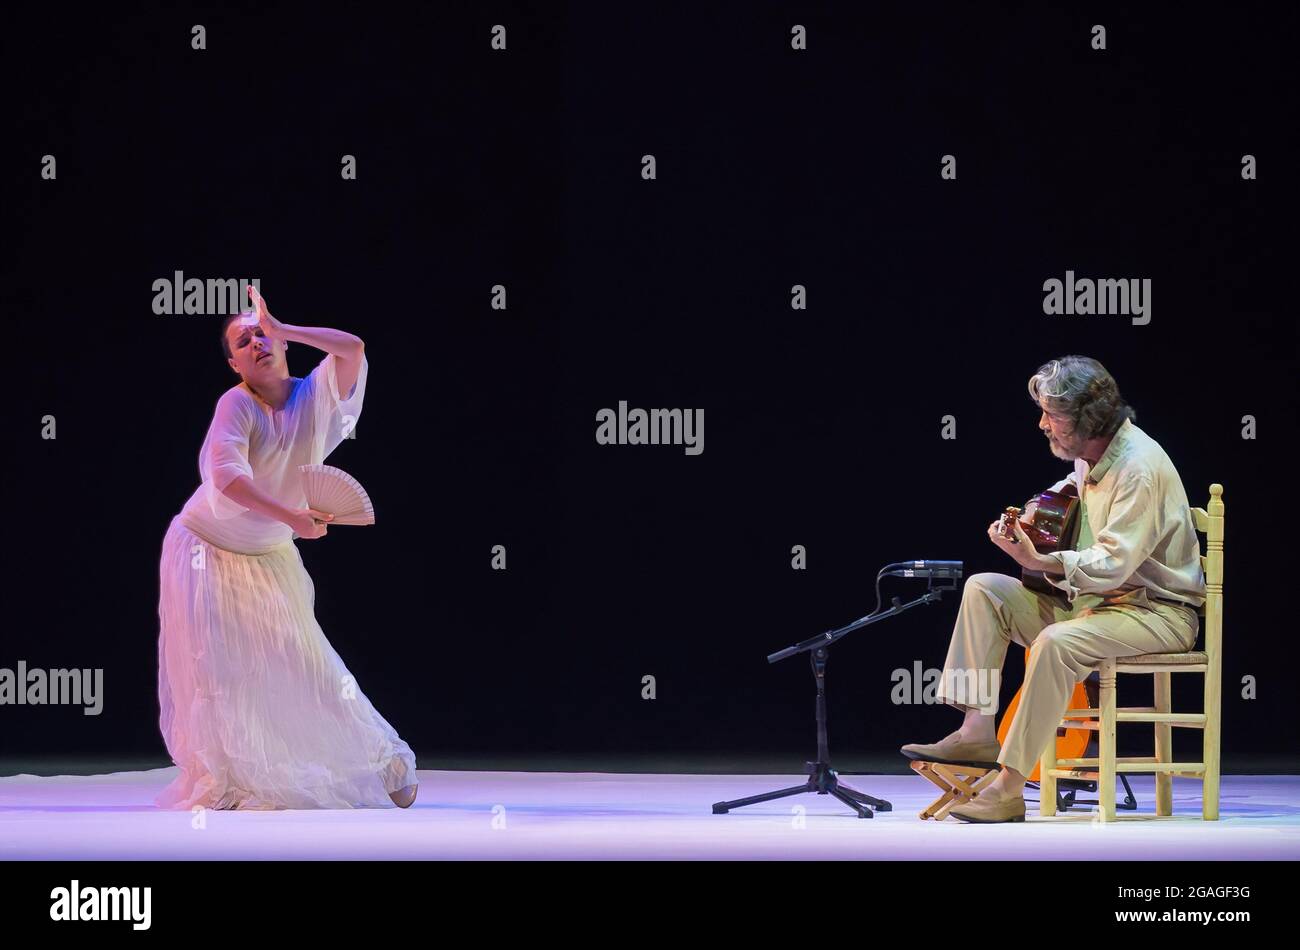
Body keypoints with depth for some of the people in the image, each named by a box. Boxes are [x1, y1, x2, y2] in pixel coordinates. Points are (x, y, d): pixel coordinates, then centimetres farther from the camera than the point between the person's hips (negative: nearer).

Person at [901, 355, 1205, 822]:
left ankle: (1010, 789, -35)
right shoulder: (1089, 457, 7)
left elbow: (1113, 564, -28)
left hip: (1157, 609, -10)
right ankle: (977, 731, -9)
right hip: (1091, 598, 10)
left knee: (1057, 642, -36)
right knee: (984, 589, 0)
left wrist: (1039, 562, -38)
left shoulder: (1139, 468, -22)